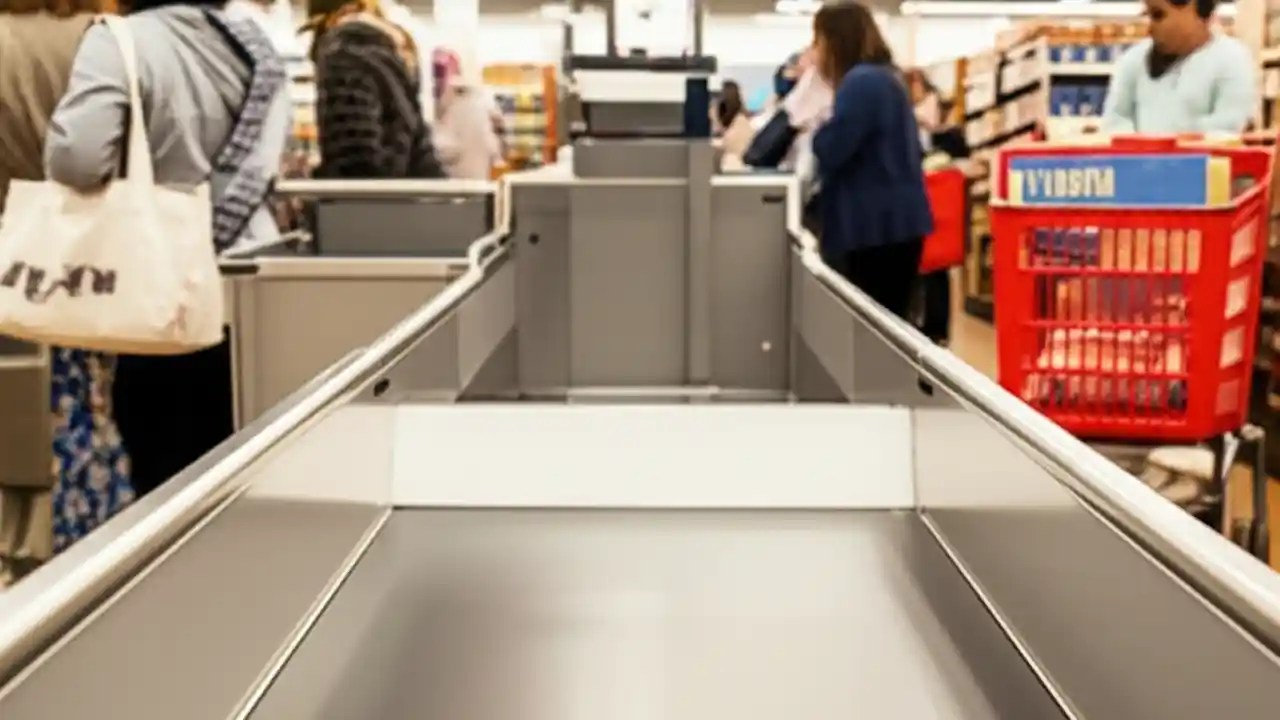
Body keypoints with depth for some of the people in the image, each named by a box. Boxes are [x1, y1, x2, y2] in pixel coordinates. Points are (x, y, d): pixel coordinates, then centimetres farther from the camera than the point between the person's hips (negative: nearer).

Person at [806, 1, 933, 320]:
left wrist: (815, 123, 3)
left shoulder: (862, 82, -13)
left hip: (876, 227, -10)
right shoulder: (882, 78, 20)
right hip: (891, 226, 10)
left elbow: (832, 150, -20)